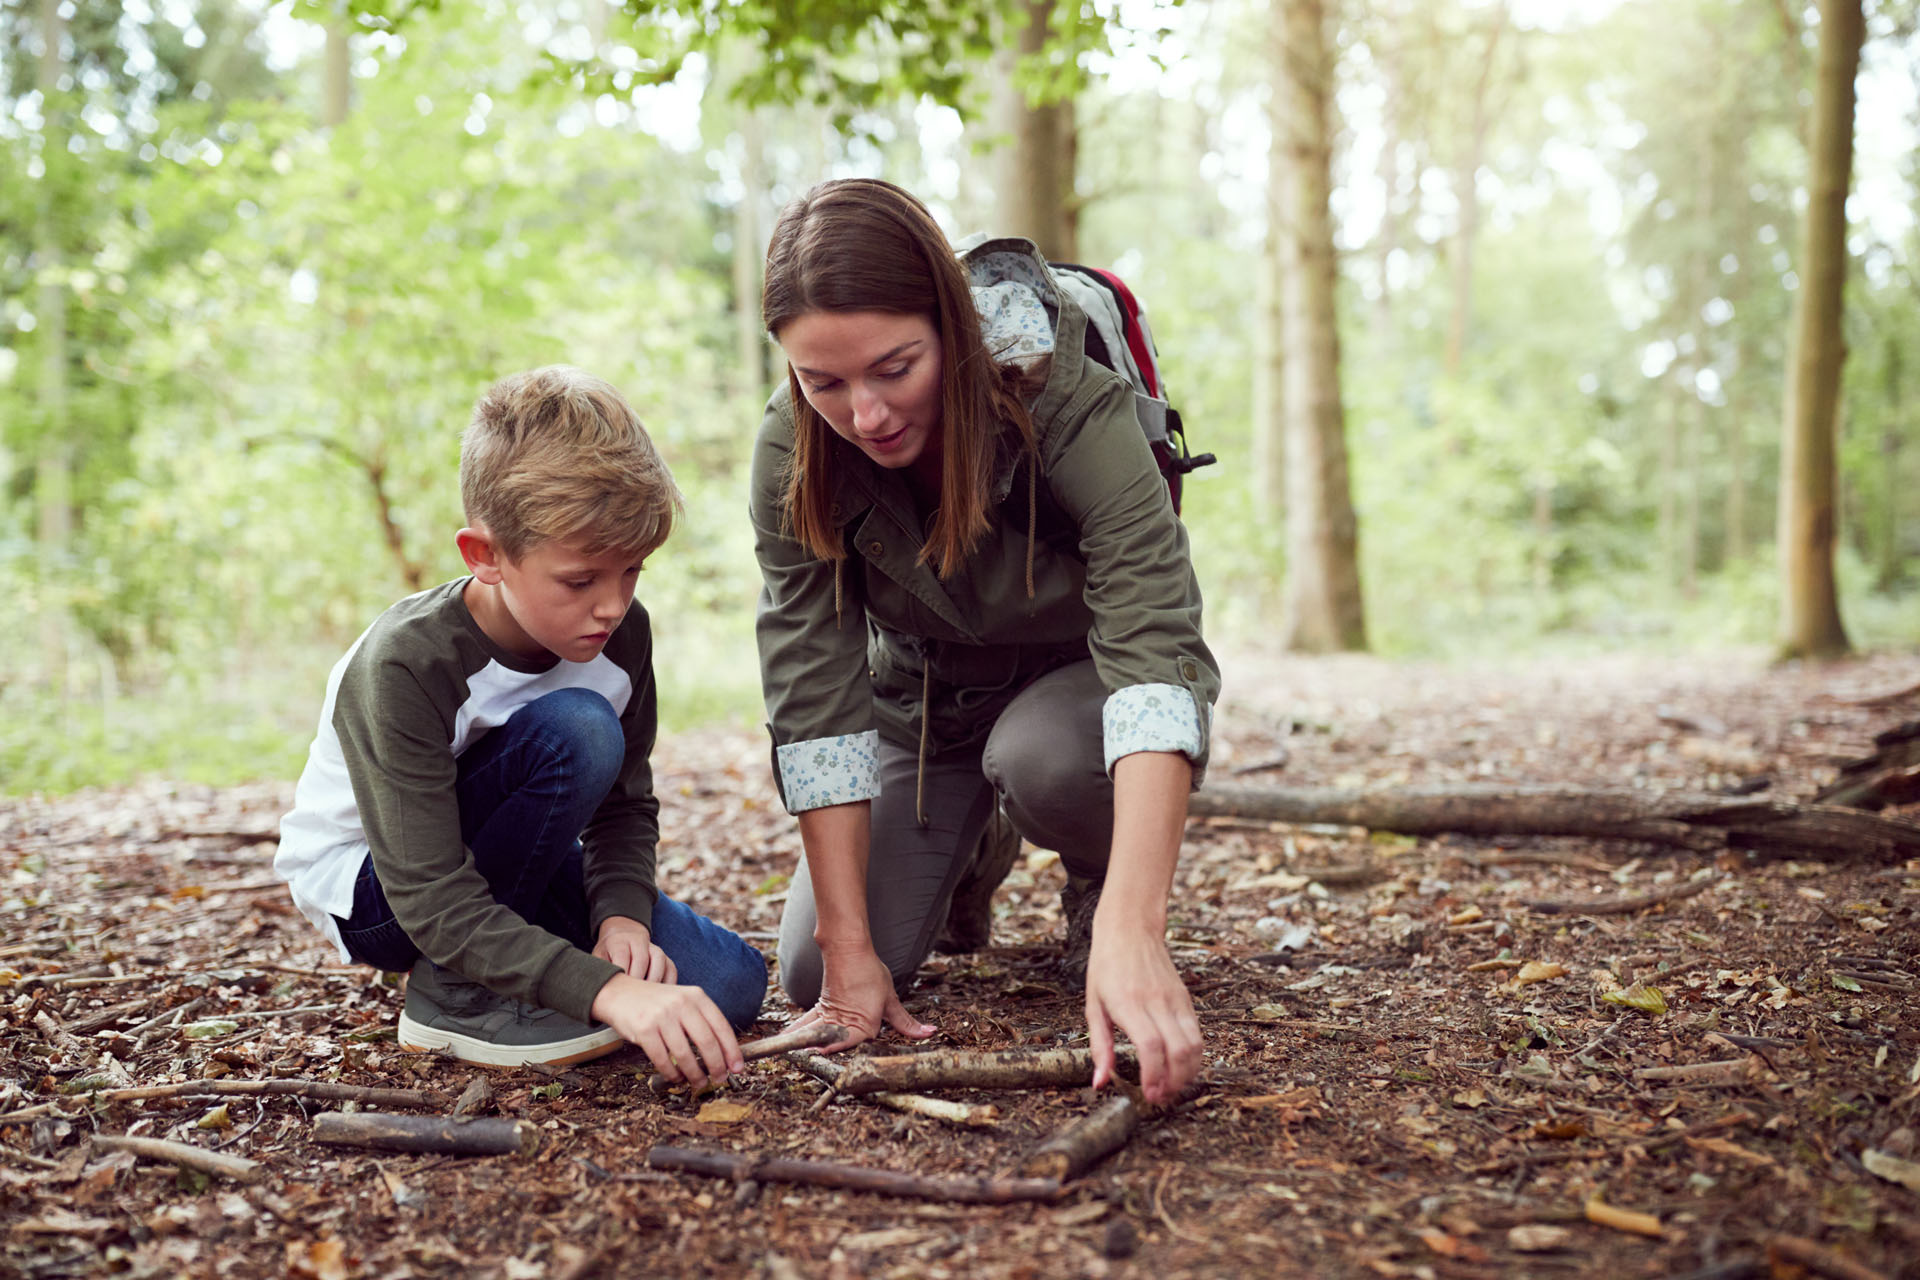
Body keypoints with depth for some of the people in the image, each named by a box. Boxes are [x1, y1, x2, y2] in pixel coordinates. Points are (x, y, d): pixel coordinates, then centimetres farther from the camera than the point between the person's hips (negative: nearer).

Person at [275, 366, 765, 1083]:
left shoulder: (622, 633, -14)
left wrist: (622, 916, -24)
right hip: (372, 891, -6)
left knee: (731, 985, -11)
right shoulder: (403, 667, -32)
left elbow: (626, 804, -2)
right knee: (576, 731, -32)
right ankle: (453, 995, -17)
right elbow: (432, 901, -36)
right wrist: (605, 992, -46)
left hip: (503, 864, 6)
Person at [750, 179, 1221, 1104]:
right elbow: (815, 698, -24)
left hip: (1077, 675, -3)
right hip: (924, 694, 3)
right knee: (814, 977, -8)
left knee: (1045, 753, -38)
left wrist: (1131, 934, -58)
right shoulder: (791, 452, -24)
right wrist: (850, 949, -28)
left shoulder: (1067, 407, -35)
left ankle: (1096, 904, -2)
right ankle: (971, 848, 23)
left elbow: (1152, 645, -46)